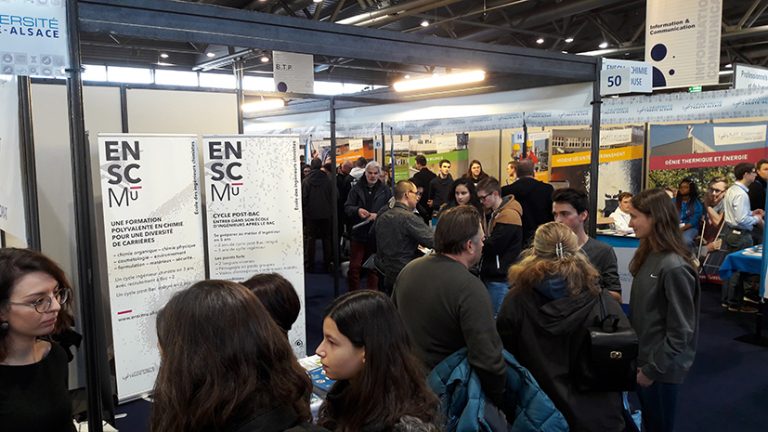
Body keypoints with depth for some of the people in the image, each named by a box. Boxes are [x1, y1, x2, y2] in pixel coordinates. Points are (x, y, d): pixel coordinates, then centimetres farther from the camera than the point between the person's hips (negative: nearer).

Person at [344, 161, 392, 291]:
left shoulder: (385, 190, 3)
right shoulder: (357, 189, 4)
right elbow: (347, 207, 0)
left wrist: (377, 215, -19)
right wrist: (357, 210, -19)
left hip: (376, 235, 0)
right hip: (358, 233, 0)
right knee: (354, 266, 2)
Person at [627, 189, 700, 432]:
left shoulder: (674, 267, -24)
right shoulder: (649, 255, 1)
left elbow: (680, 332, -21)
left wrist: (652, 369, -15)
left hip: (661, 368, -7)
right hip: (642, 358, 7)